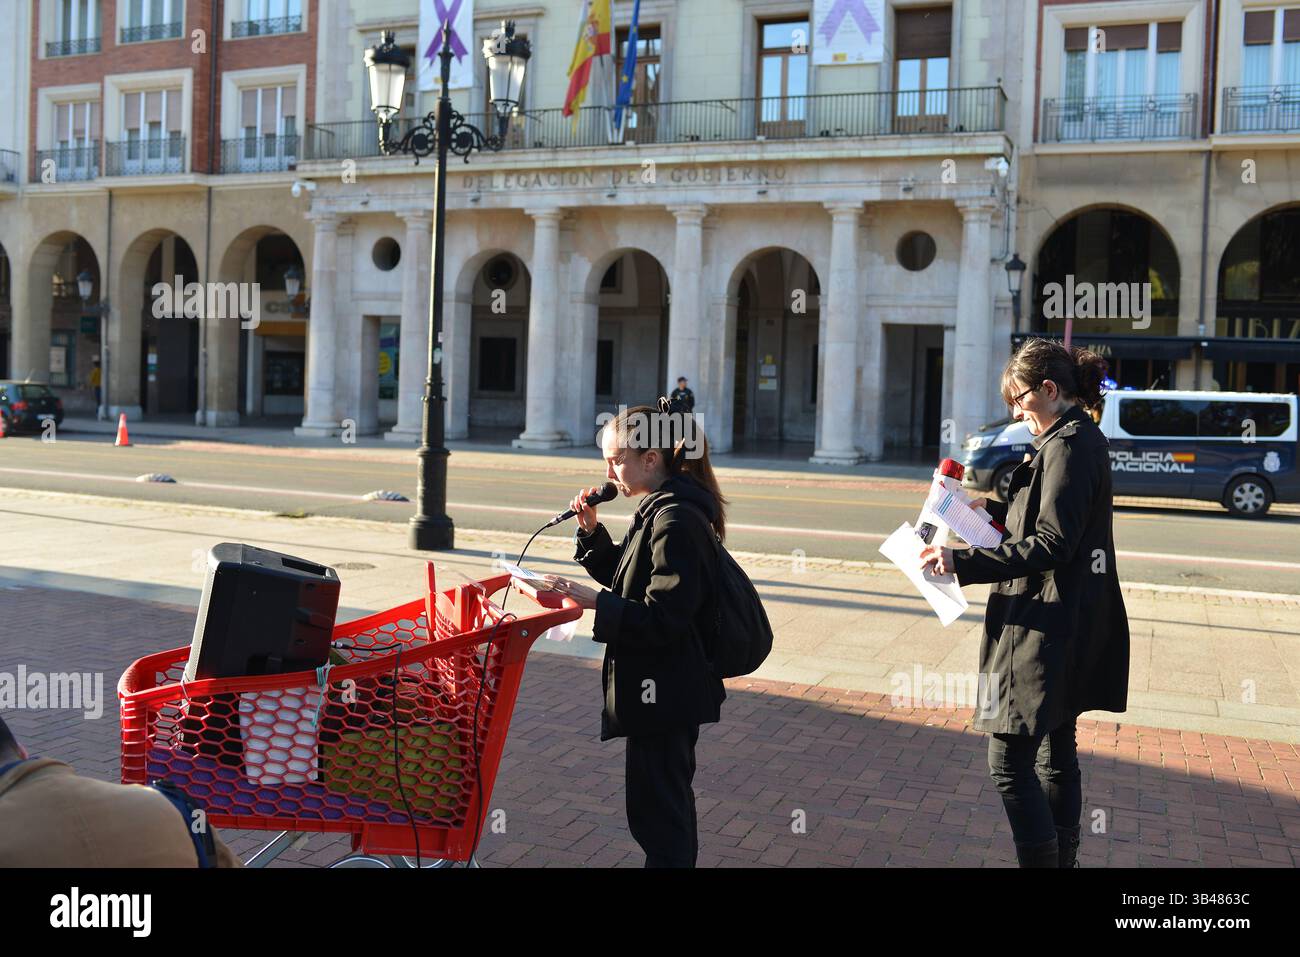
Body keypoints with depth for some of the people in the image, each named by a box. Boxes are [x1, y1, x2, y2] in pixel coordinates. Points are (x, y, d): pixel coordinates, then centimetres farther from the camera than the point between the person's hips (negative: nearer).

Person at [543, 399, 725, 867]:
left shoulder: (676, 521, -22)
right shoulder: (660, 509, 9)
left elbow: (662, 617, -26)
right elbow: (625, 578, 18)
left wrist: (595, 602, -26)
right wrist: (592, 531, 5)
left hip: (663, 692, -10)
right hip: (667, 687, 10)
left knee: (655, 811, -1)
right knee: (671, 801, 23)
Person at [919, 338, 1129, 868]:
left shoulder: (1067, 445, -17)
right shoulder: (1083, 438, 14)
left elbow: (1050, 545, -25)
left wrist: (961, 561, -26)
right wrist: (994, 509, 9)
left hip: (1046, 627, -11)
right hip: (1071, 624, 11)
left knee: (1010, 763, -6)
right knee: (1056, 755, 19)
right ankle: (1062, 857, 30)